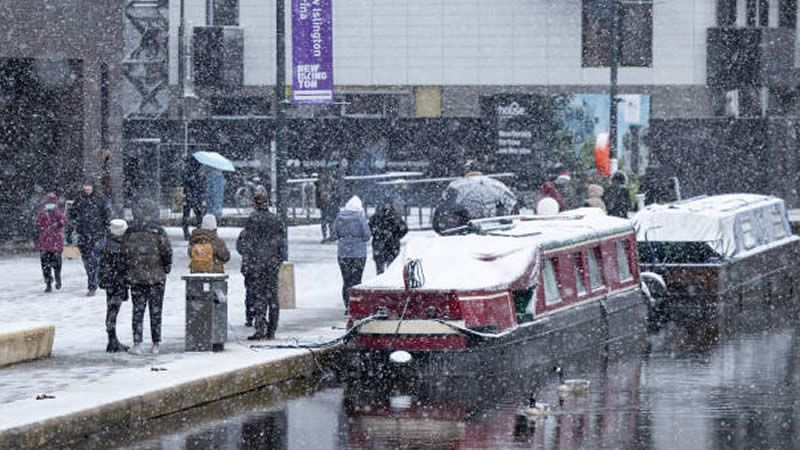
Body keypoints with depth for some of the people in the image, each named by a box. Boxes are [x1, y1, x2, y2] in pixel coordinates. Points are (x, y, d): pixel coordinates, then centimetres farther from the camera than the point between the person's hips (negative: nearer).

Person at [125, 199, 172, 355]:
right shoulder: (158, 231, -11)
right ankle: (156, 344, 11)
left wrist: (129, 269, 13)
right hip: (156, 277, -2)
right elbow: (167, 251, -11)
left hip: (136, 277, 2)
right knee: (156, 310, 8)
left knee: (138, 310, 7)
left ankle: (137, 343, 0)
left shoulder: (129, 232, -3)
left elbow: (126, 253, 1)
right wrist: (167, 266, 6)